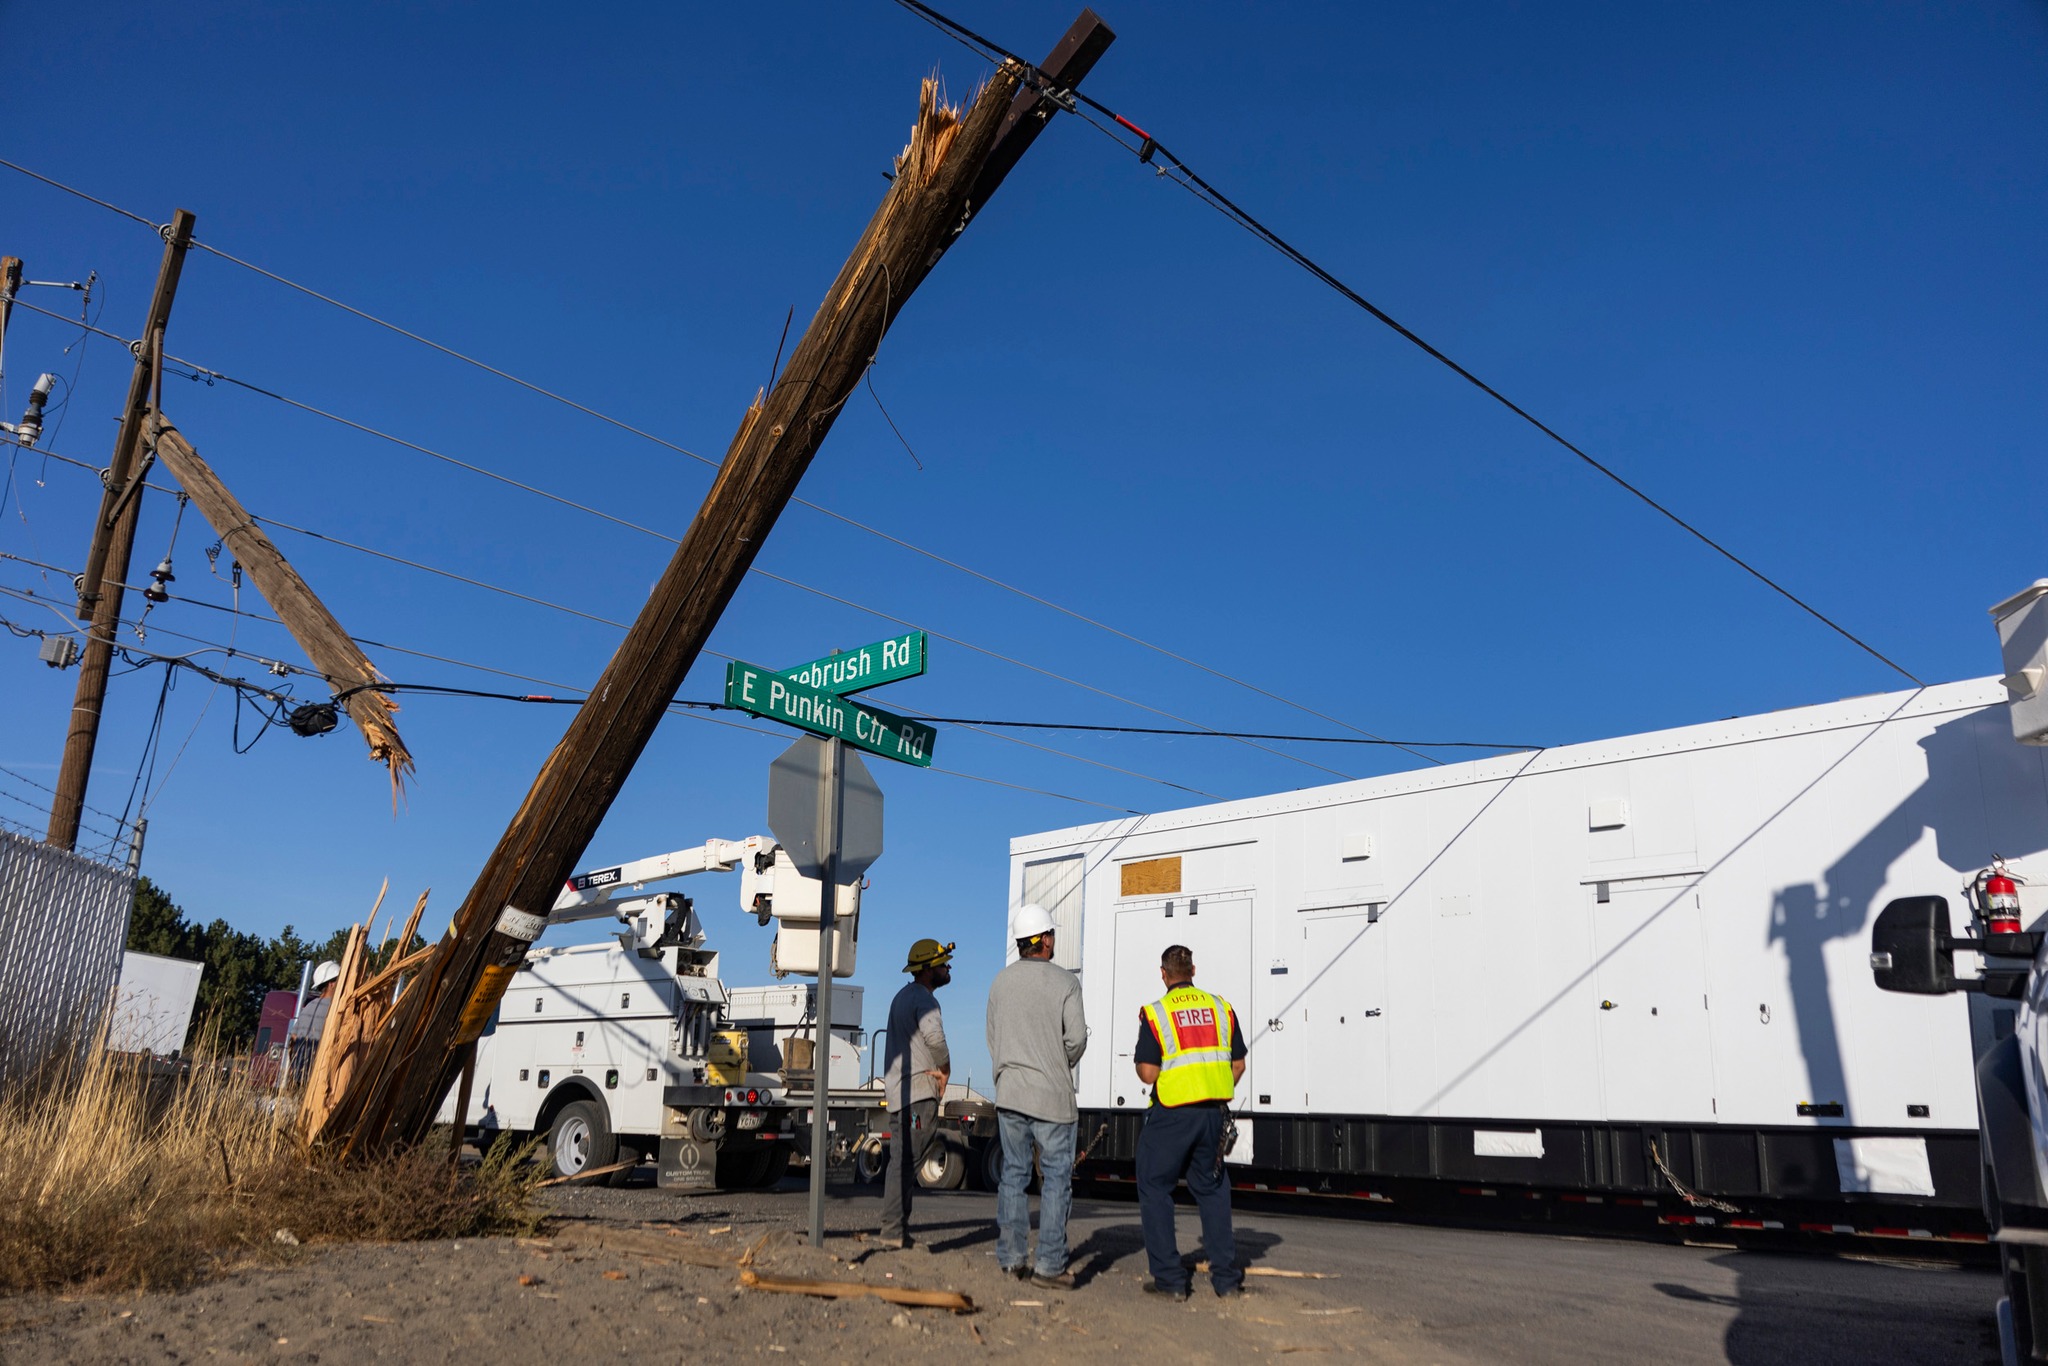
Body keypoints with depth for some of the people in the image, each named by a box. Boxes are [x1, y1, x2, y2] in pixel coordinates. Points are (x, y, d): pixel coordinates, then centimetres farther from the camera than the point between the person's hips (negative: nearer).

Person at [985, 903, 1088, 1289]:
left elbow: (992, 1039, 11)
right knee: (1056, 1178, 2)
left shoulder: (1001, 981, 6)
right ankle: (1049, 1265, 2)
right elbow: (1076, 1039, -10)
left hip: (1009, 1093, 5)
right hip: (1052, 1096, -4)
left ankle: (1010, 1257, 15)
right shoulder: (1065, 982, -8)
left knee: (1013, 1174, 12)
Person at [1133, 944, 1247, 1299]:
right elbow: (1238, 1065, 8)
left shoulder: (1155, 1013, -8)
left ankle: (1169, 1279, 7)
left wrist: (1142, 1062, 10)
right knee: (1212, 1190, 17)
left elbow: (1148, 1074, -12)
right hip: (1213, 1113, 4)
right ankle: (1227, 1277, 16)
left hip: (1171, 1114, -4)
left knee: (1154, 1189, 10)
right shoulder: (1221, 1007, 5)